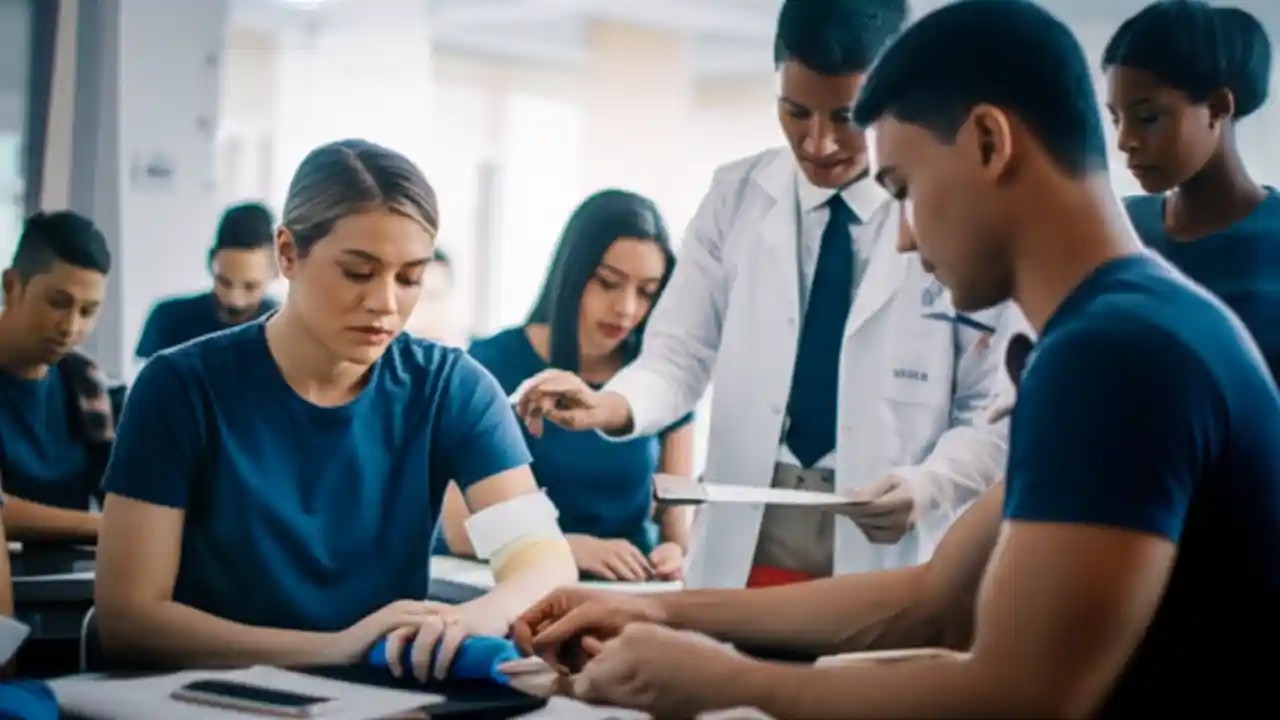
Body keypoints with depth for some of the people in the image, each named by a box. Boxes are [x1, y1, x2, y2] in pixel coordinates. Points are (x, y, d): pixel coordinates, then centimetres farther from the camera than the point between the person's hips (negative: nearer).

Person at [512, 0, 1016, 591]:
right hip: (742, 550, 2)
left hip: (885, 558, -2)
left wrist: (931, 484, -21)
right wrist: (611, 404, -17)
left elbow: (995, 408, -3)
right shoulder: (736, 196, 4)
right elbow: (682, 354, 3)